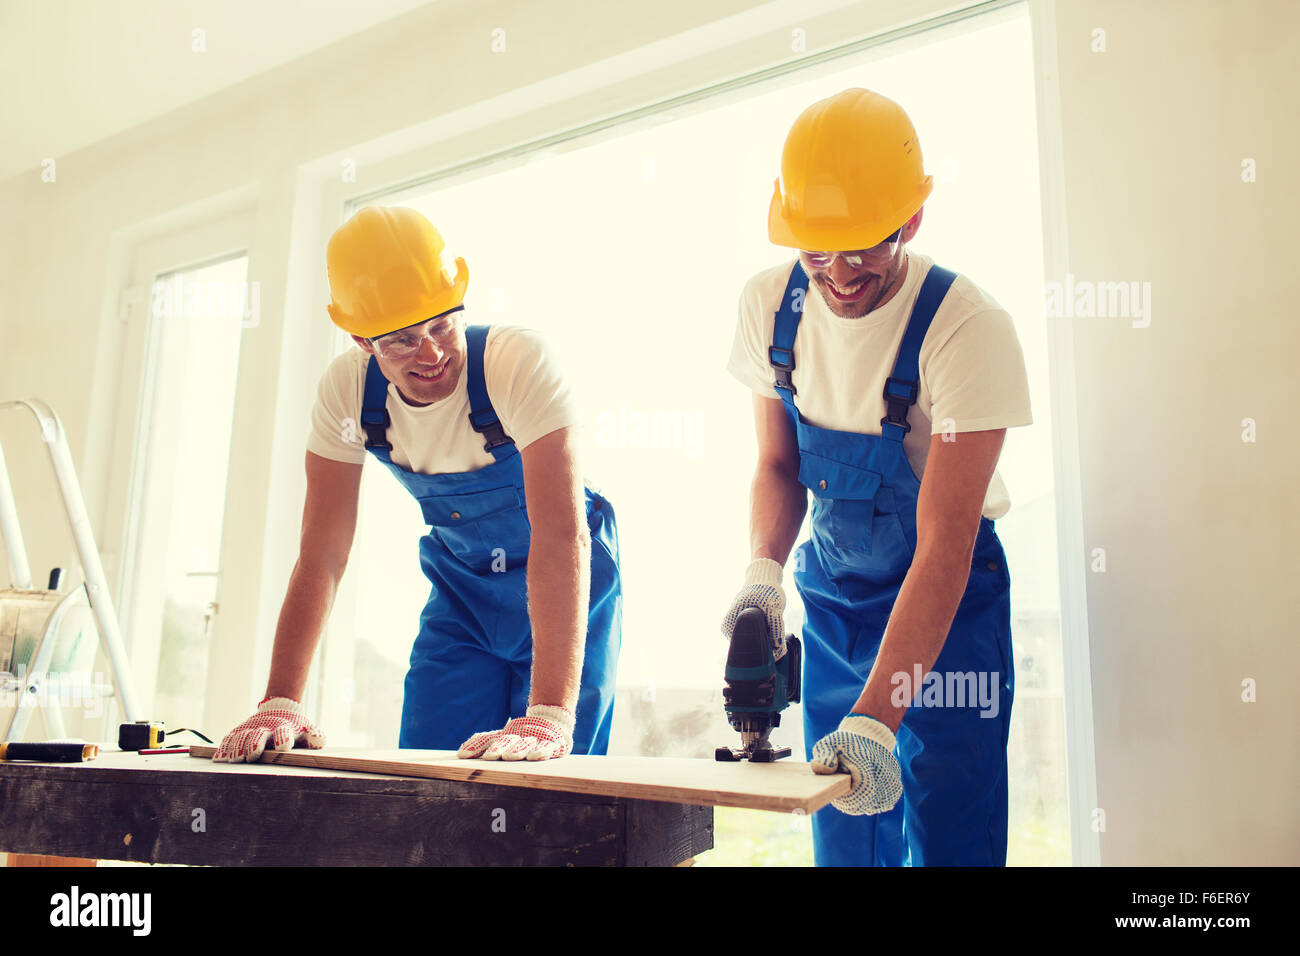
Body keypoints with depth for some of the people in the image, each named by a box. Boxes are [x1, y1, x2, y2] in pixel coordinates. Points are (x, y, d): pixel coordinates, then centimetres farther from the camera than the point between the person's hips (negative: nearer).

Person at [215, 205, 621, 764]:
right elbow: (322, 554, -13)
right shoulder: (345, 390, -17)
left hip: (565, 585, -3)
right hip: (460, 585, 4)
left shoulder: (520, 360, -31)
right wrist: (281, 704, -21)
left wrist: (548, 714, -46)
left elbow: (562, 535, -38)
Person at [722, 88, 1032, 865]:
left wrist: (875, 717, -34)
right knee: (842, 829, 10)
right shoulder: (772, 303, -9)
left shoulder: (970, 328, -26)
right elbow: (778, 464, 2)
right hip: (832, 583, 5)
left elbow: (943, 548, -28)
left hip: (945, 589, -4)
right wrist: (763, 573, -17)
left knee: (948, 829, -4)